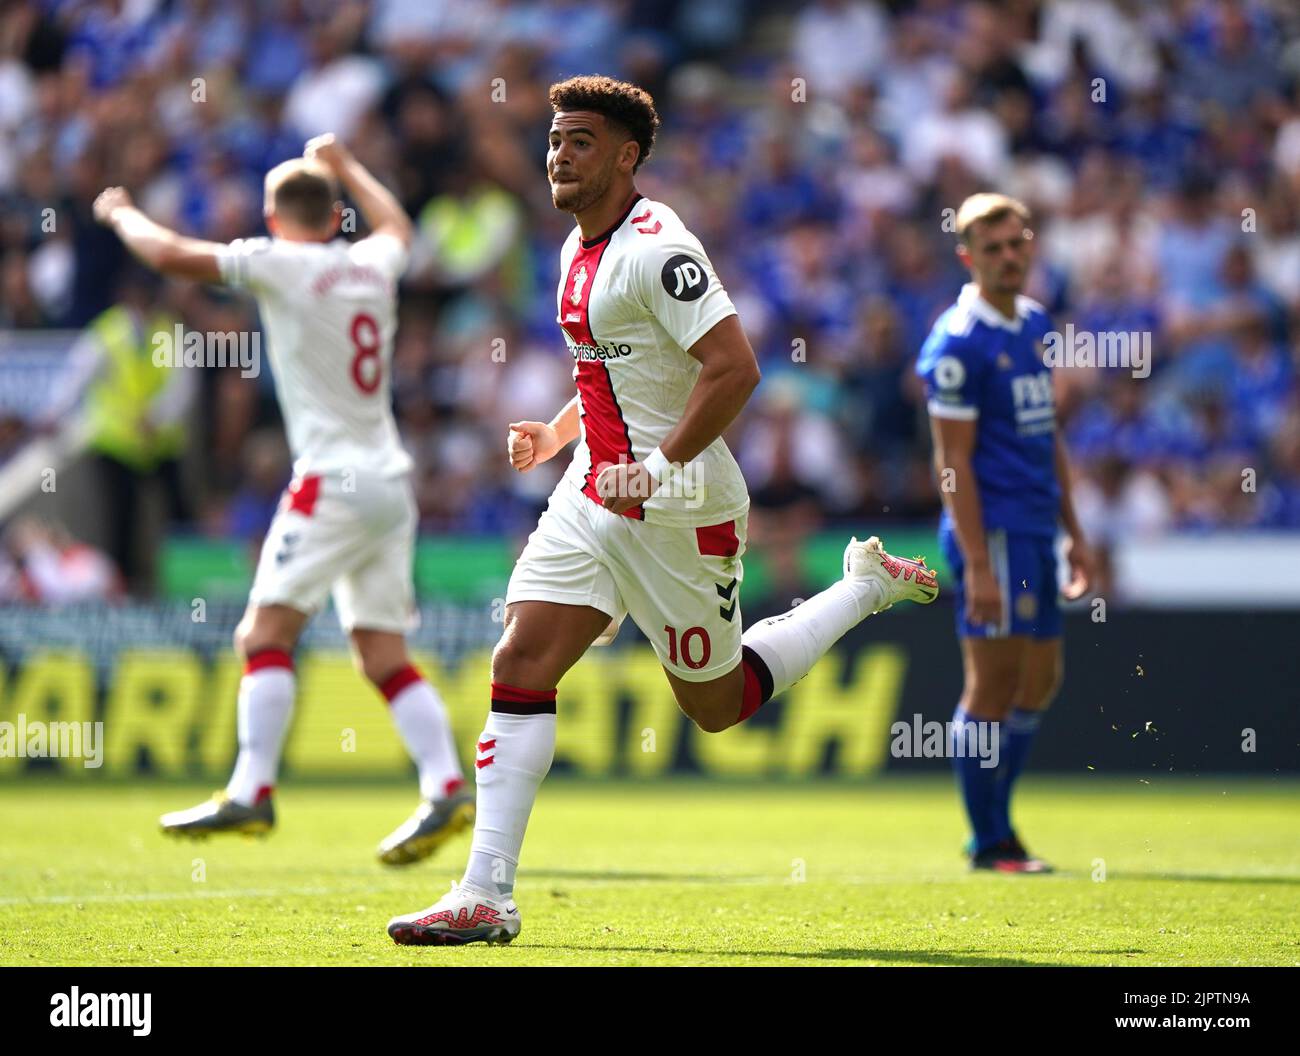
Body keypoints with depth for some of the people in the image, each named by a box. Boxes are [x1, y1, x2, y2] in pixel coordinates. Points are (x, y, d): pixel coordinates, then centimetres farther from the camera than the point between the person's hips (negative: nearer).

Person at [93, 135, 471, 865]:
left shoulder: (279, 263, -6)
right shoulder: (374, 264, 13)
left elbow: (168, 253, -7)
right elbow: (396, 223, 38)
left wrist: (120, 212, 12)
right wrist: (343, 165, 52)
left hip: (333, 482, -7)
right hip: (392, 483, 7)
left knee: (266, 635, -8)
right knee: (385, 658, 7)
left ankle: (252, 792, -19)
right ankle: (446, 786, -6)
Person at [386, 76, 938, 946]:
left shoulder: (657, 250, -18)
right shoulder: (579, 250, 12)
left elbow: (735, 370, -25)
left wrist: (660, 469, -26)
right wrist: (559, 433, 11)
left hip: (679, 512, -8)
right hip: (594, 495, 8)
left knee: (718, 704, 8)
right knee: (521, 667, -6)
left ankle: (869, 587, 27)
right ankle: (486, 898, -8)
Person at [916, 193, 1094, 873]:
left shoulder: (1036, 324, 14)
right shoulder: (958, 344, -12)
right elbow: (953, 460, -15)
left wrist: (1073, 533, 19)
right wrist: (978, 564, -20)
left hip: (1036, 531, 9)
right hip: (993, 530, -9)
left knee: (1040, 681, 12)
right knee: (994, 683, -5)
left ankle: (995, 825, 21)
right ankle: (989, 842, 2)